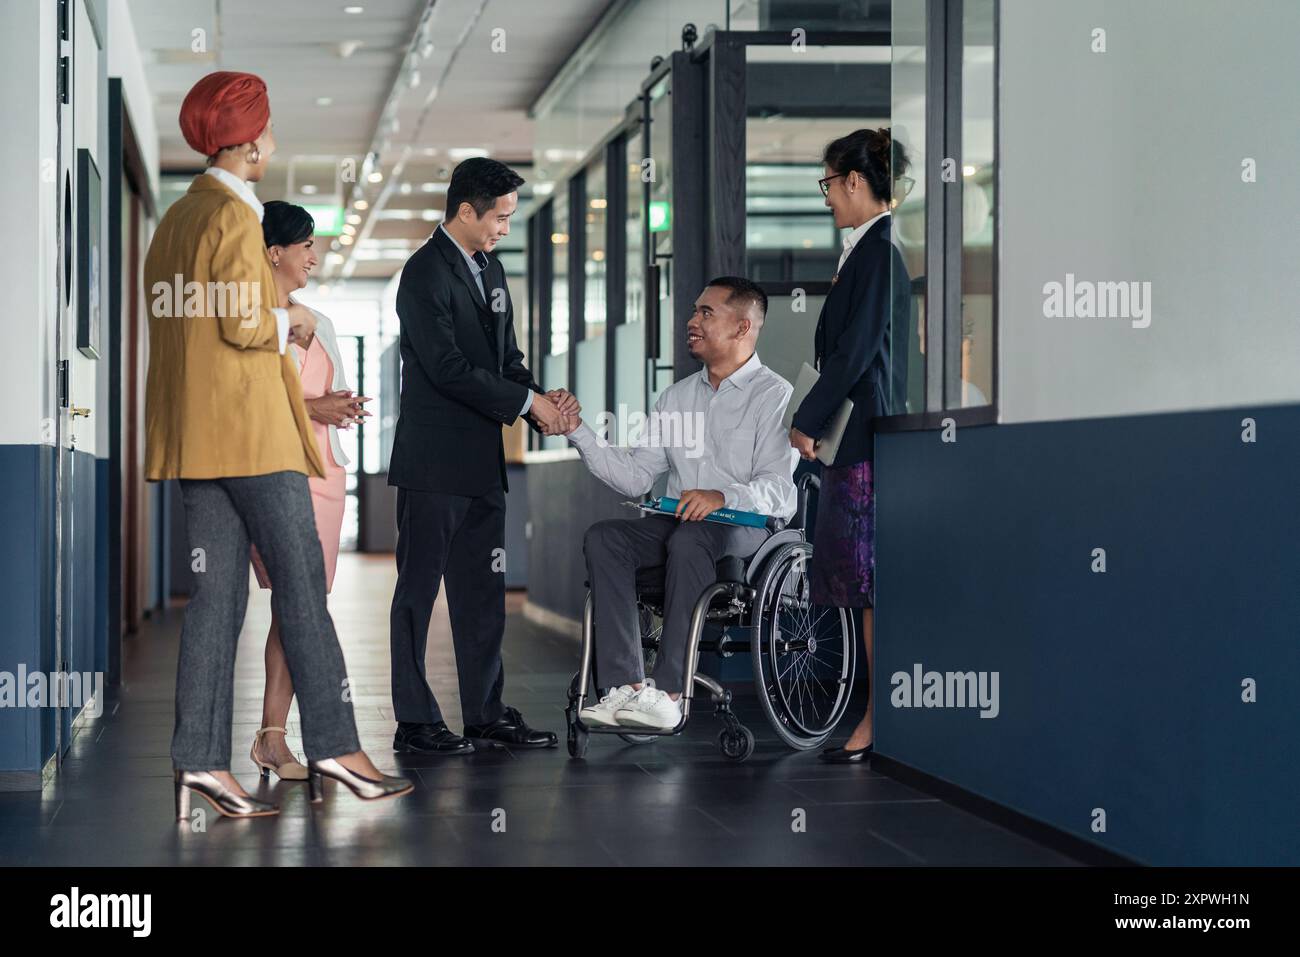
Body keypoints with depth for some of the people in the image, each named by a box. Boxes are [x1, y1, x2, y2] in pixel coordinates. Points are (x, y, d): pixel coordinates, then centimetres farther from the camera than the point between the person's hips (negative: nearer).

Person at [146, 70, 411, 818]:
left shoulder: (178, 218, 17)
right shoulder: (235, 216, -10)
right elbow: (244, 324, -18)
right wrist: (292, 321, 1)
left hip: (195, 434, 9)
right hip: (248, 427, -9)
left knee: (218, 595, 5)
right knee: (303, 586, -4)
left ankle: (203, 759, 2)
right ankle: (335, 745, -1)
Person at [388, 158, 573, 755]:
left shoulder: (490, 270, 16)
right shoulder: (426, 273, -12)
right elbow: (448, 368, -19)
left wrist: (541, 401, 1)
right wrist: (528, 402, -14)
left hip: (482, 461, 8)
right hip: (433, 463, -8)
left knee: (483, 592, 10)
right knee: (419, 588, -1)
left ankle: (487, 714, 16)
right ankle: (414, 722, 3)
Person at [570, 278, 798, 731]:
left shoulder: (774, 396, -1)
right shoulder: (677, 396, 20)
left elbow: (779, 491, -13)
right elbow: (634, 477, 13)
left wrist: (723, 497, -30)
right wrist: (577, 431, 3)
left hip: (744, 528, -6)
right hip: (676, 521, 6)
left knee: (690, 539, -38)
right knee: (603, 537, -22)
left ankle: (669, 691, -38)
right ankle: (624, 686, -31)